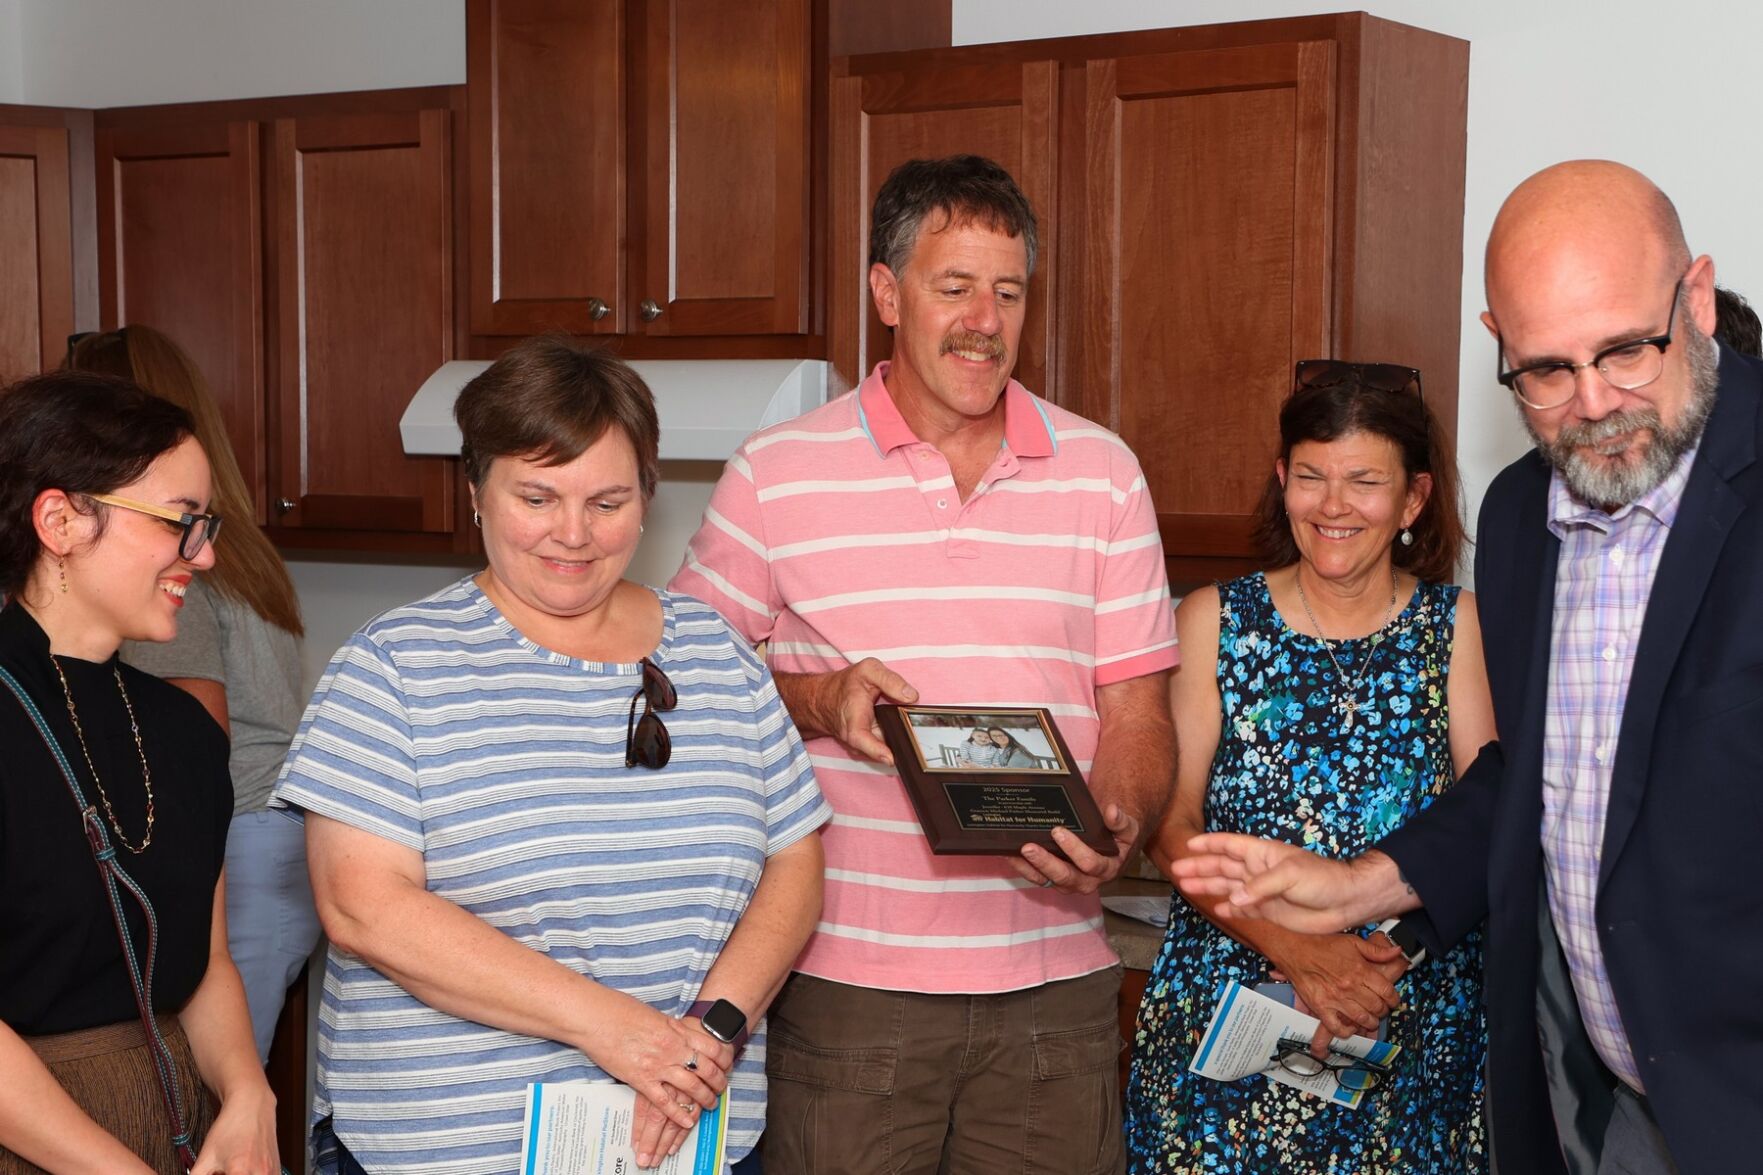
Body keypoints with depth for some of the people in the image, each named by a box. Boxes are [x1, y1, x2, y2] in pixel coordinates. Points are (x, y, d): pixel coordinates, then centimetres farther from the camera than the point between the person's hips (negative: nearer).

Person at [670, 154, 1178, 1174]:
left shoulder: (1102, 472, 7)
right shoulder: (776, 475, 1)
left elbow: (1136, 706, 6)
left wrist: (1116, 830, -14)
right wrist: (817, 699, -12)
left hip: (1053, 981, 2)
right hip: (845, 976, -2)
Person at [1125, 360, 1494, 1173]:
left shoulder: (1458, 627, 2)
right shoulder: (1214, 620, 2)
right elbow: (1171, 825, -4)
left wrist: (1395, 950, -22)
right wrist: (1296, 952, -17)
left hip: (1416, 1022, 0)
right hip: (1225, 1017, 0)